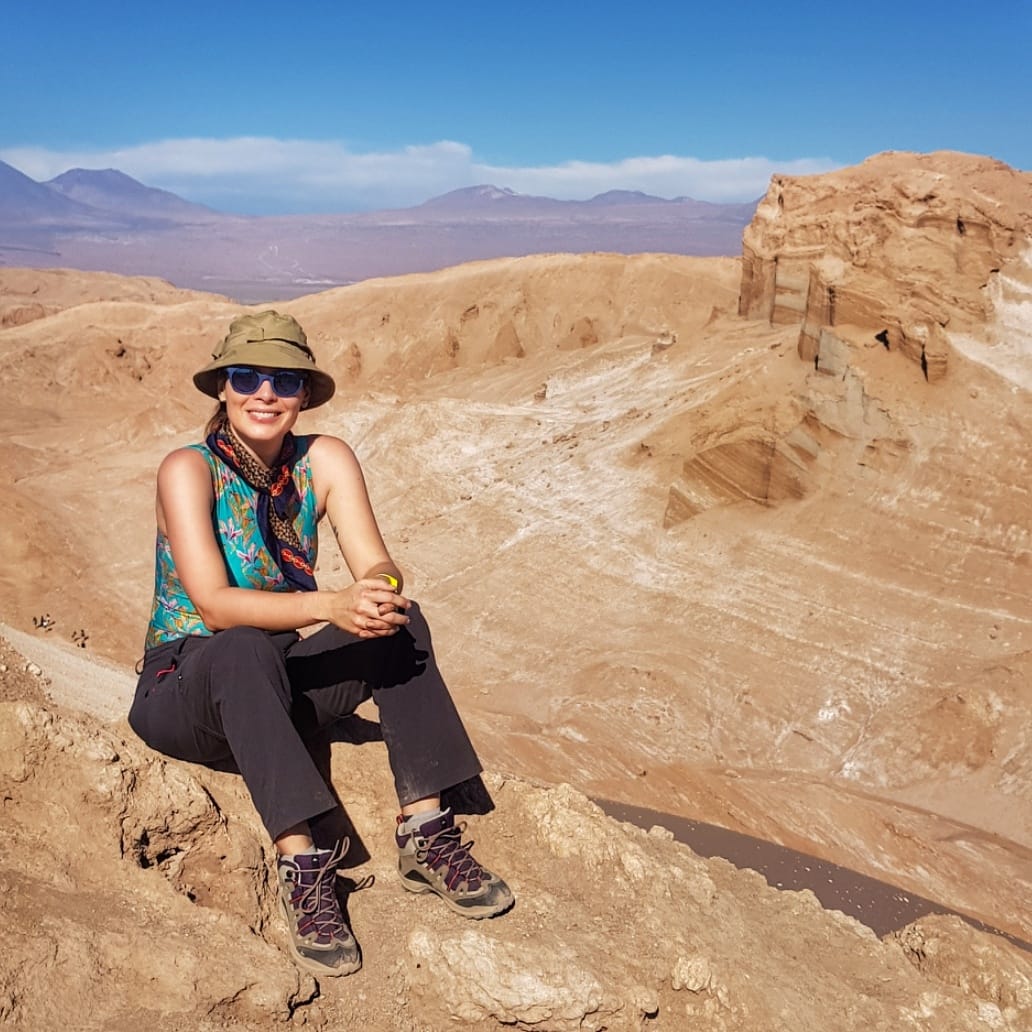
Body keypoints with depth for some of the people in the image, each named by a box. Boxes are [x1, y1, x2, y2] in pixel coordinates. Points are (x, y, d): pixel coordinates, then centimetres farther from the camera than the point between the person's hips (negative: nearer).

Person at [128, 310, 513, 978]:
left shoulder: (325, 460, -5)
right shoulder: (189, 469, -16)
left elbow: (376, 566, -13)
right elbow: (213, 603, -28)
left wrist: (383, 592, -38)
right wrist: (330, 606, -42)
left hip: (274, 692, 4)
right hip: (183, 691, -4)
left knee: (398, 621, -18)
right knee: (245, 649, -36)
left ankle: (425, 831, -19)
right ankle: (300, 863, -34)